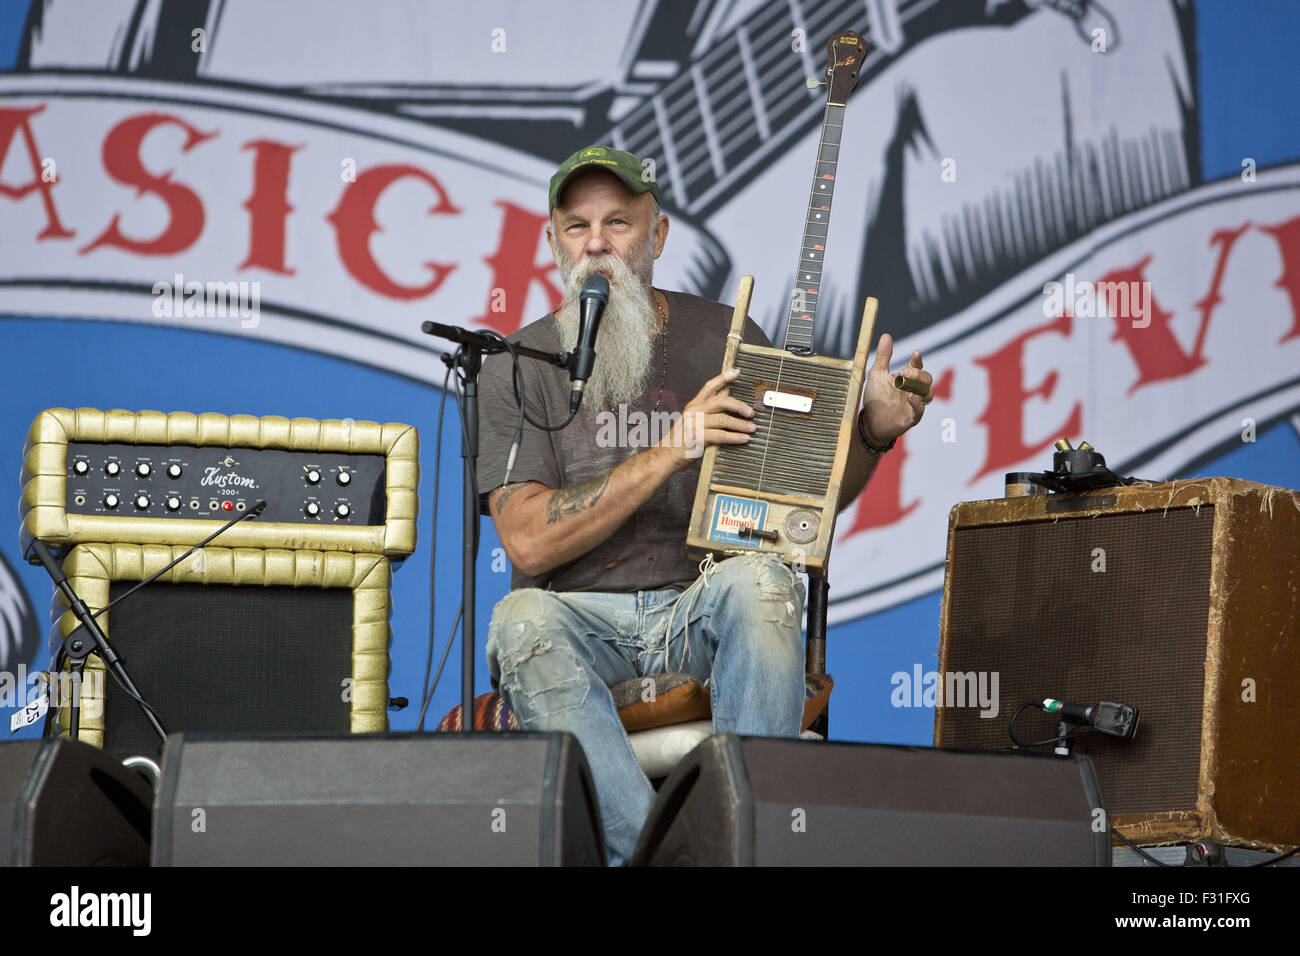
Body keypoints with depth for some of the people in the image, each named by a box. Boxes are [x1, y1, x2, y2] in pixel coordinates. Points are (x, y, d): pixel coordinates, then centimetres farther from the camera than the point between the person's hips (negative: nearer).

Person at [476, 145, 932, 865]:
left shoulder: (726, 337, 7)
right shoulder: (518, 368, 1)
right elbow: (528, 543, -12)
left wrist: (873, 431, -9)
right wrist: (669, 450, -18)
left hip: (702, 608, 1)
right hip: (581, 614, -1)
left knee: (759, 579, -31)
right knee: (523, 623, -34)